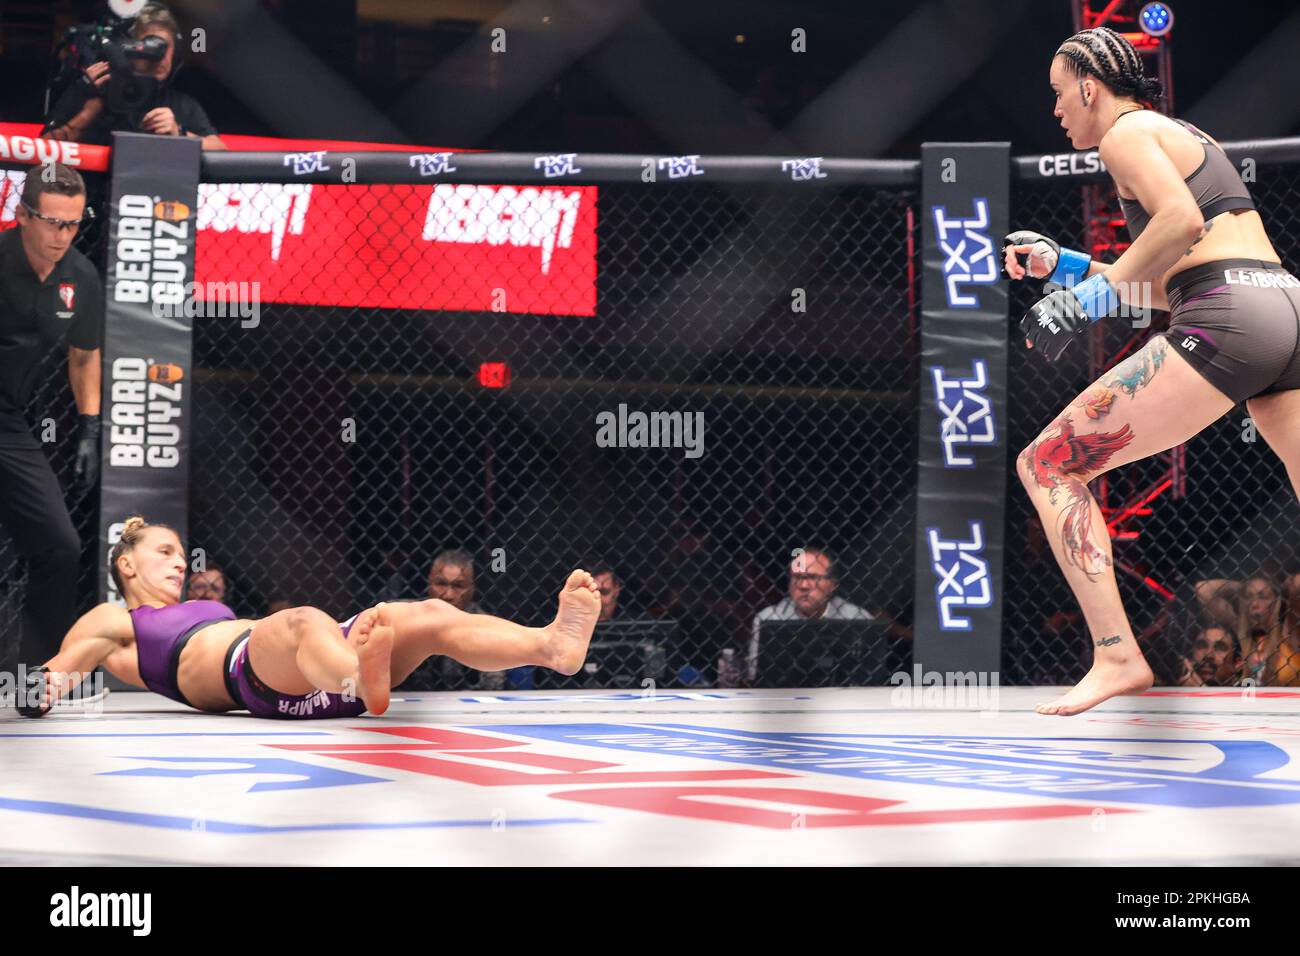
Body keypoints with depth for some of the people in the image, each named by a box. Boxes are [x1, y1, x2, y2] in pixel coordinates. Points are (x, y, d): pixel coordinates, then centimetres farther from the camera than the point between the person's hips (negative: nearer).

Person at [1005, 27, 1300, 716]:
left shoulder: (1125, 132, 4)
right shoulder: (1186, 137, 31)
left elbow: (1183, 219, -15)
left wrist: (1096, 294, -9)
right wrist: (1067, 265, 31)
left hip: (1227, 319, -9)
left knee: (1046, 465, -2)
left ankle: (1116, 656, -12)